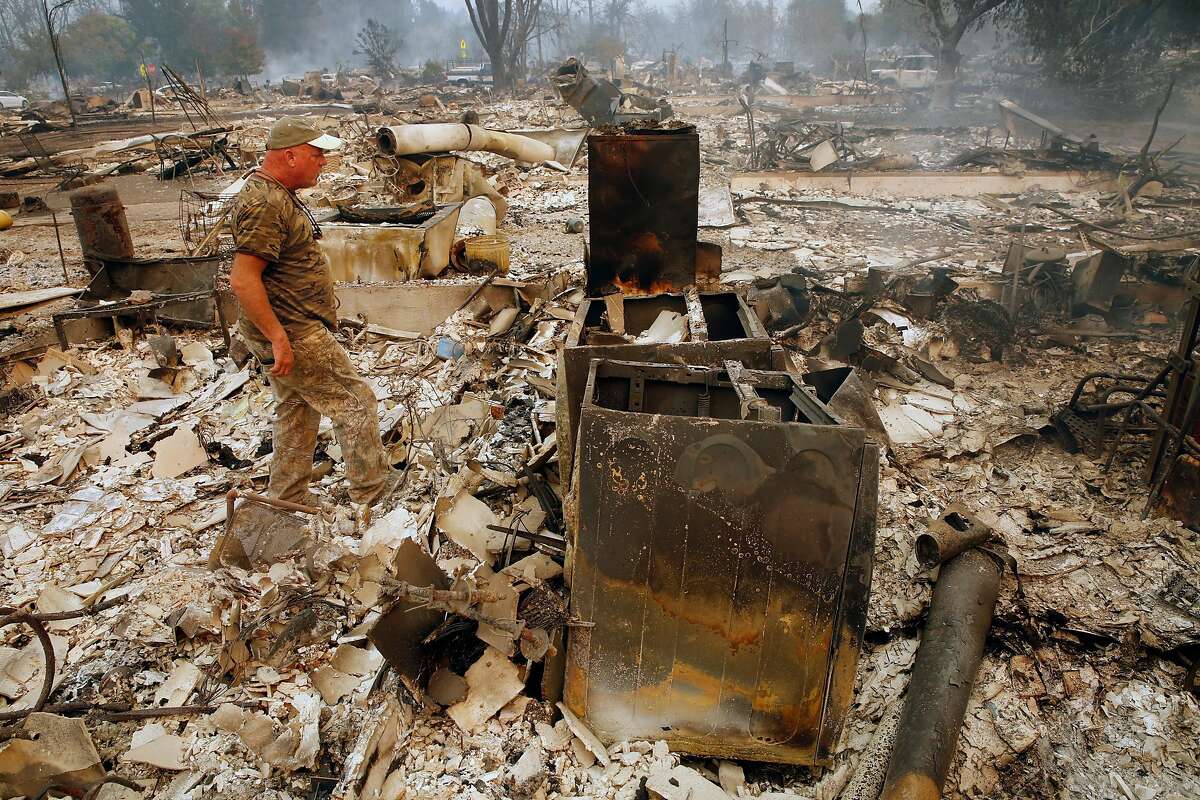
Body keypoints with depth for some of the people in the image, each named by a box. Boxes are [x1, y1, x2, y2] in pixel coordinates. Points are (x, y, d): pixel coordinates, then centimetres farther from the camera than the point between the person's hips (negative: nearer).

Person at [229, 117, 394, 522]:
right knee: (356, 404, -1)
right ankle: (371, 496, 12)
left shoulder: (277, 193, 12)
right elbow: (243, 280, -28)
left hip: (290, 331, 11)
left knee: (297, 414, 18)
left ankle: (288, 503, 30)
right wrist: (279, 338, -26)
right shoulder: (266, 205, -23)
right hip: (295, 335, -11)